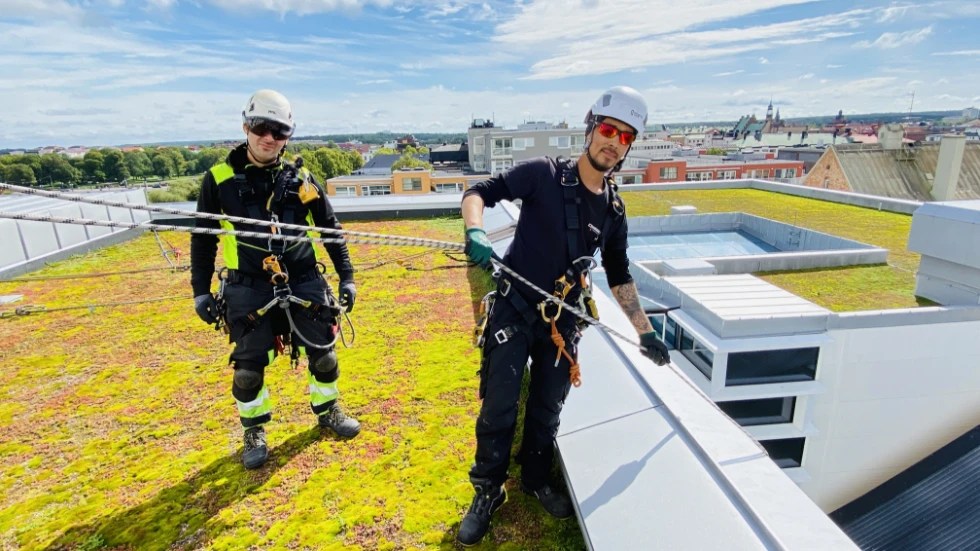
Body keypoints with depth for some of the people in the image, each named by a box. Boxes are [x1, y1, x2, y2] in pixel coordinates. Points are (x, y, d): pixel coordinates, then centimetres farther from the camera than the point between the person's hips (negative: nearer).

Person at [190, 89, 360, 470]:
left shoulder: (301, 179, 1)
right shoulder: (219, 180, -2)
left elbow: (331, 230, 8)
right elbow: (203, 239, 6)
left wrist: (347, 277, 5)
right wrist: (200, 290, 5)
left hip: (304, 282, 2)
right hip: (249, 289, -1)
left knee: (323, 353, 8)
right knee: (249, 366, 3)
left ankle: (328, 411, 34)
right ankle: (254, 432, 29)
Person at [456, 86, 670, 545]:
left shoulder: (613, 210, 4)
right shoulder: (544, 174, -10)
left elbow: (619, 276, 12)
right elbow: (479, 192, -13)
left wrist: (644, 332, 11)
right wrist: (475, 231, -35)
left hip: (562, 320, 4)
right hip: (514, 311, -4)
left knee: (547, 410, 15)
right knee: (499, 408, 2)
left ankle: (535, 481, 40)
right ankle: (488, 492, 26)